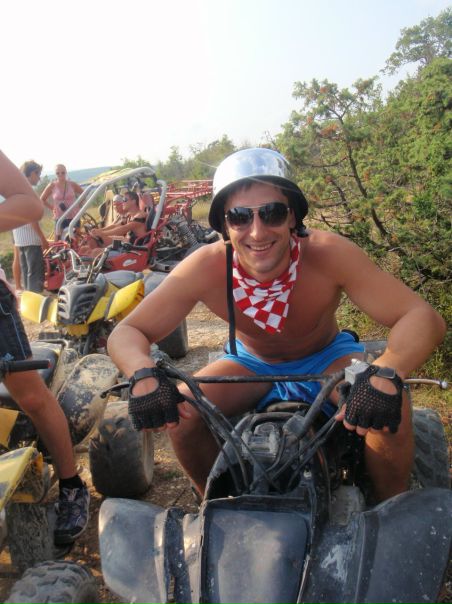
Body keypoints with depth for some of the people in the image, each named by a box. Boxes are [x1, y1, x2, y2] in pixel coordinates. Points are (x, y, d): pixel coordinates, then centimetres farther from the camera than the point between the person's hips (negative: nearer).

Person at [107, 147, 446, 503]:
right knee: (181, 412, -22)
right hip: (251, 364, 1)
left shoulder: (328, 254, -32)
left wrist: (385, 375, -55)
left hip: (326, 359, -1)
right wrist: (144, 374, -47)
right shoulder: (205, 268, -29)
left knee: (390, 407, -28)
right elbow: (127, 333, -23)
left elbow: (423, 317, -34)